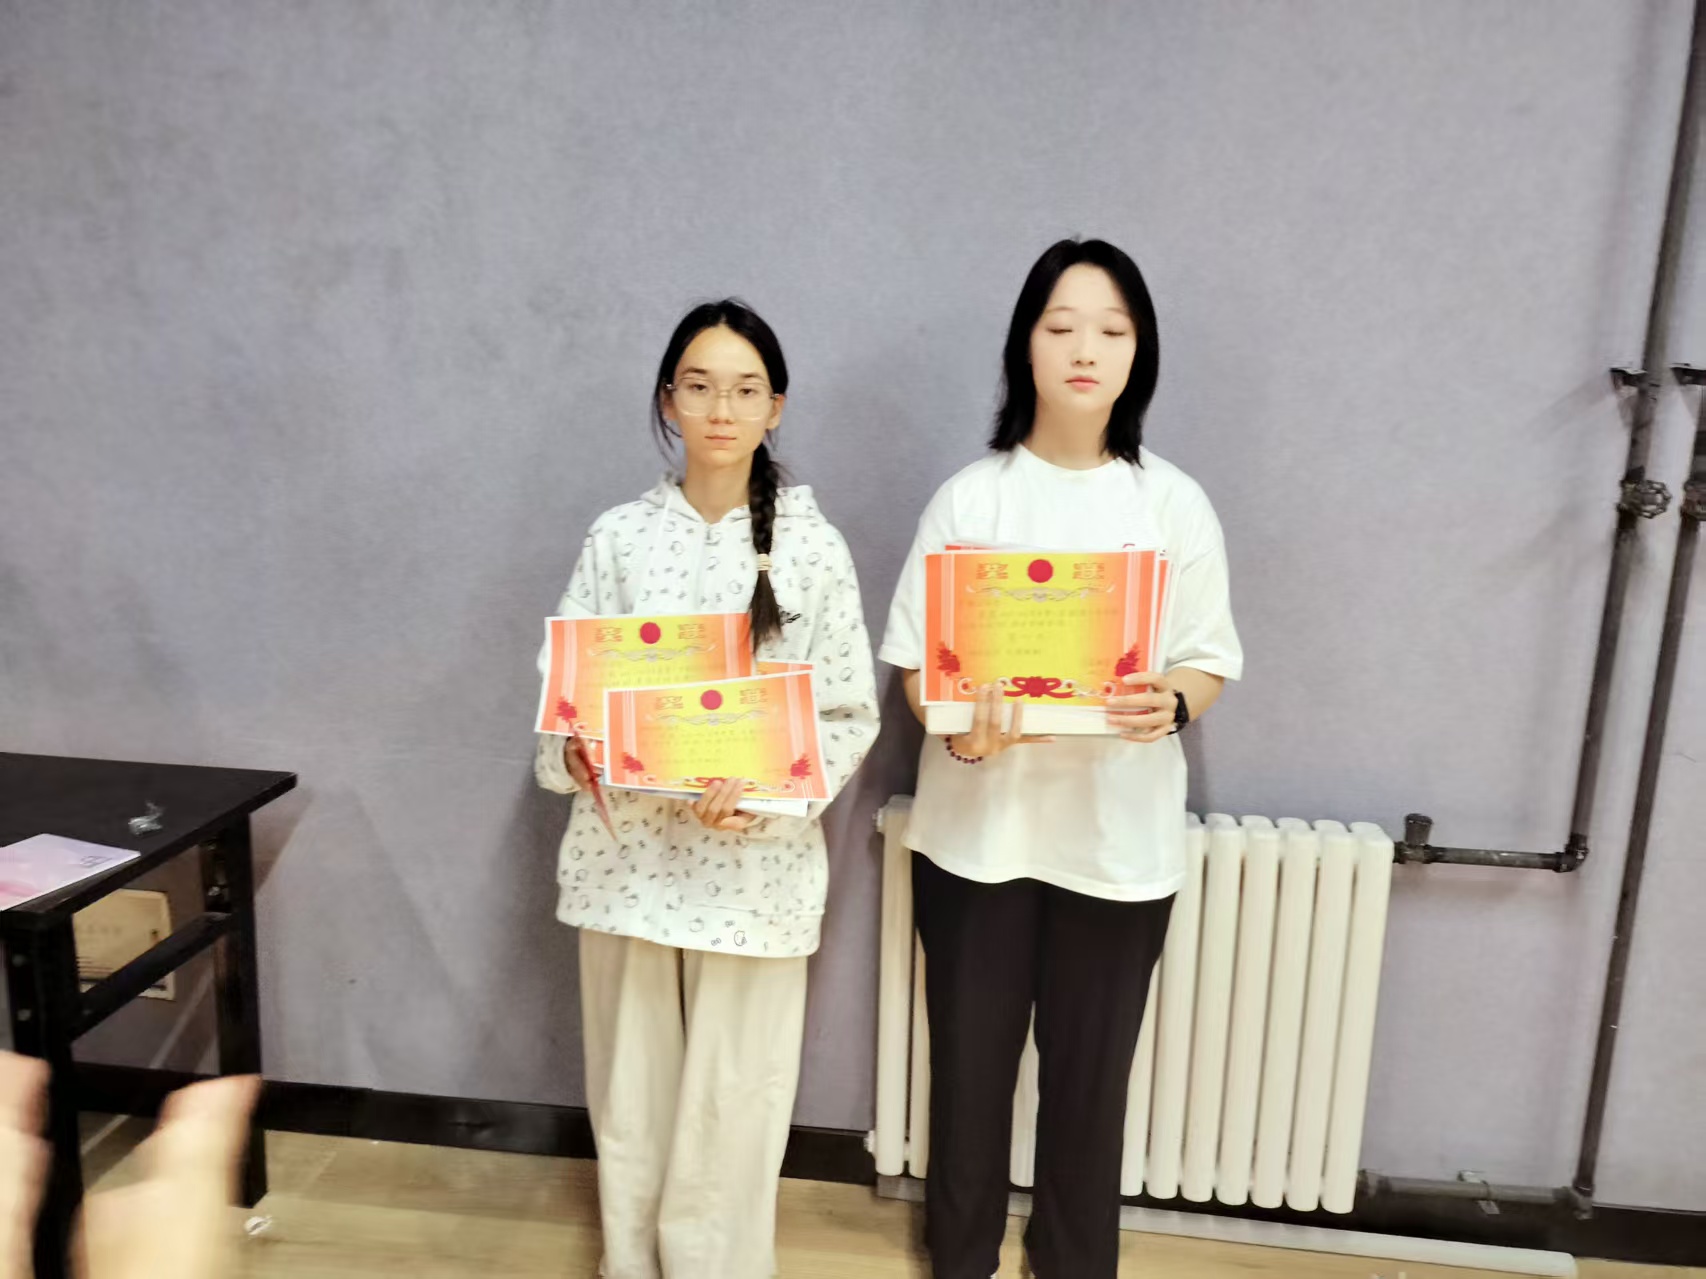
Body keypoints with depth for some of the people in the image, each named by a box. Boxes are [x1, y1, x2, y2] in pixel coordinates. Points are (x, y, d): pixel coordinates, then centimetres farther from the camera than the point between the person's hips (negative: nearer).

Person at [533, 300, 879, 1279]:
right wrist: (575, 752, -16)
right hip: (630, 852, 2)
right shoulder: (619, 537, 2)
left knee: (732, 1109, 7)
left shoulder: (813, 546, -3)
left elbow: (852, 717, -2)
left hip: (755, 862, -2)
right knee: (630, 1099, 14)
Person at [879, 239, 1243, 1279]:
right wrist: (963, 729, -23)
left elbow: (1211, 662, 2)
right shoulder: (970, 497, -3)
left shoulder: (1175, 504, -1)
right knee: (970, 1062, 14)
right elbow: (916, 660, -2)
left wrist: (1170, 705, -20)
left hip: (1118, 835, 0)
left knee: (1091, 1074, 14)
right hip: (979, 825, 0)